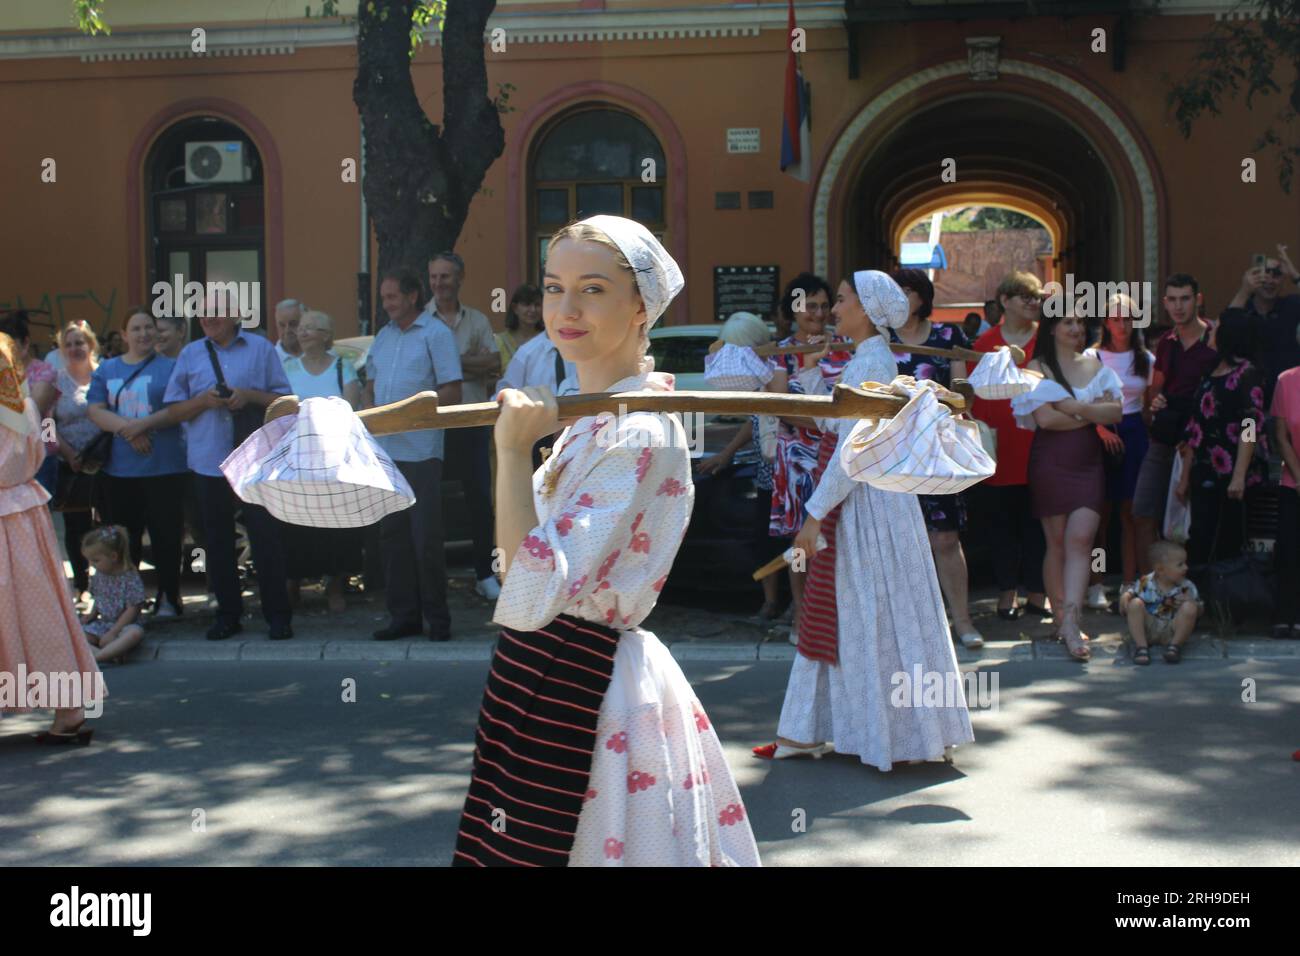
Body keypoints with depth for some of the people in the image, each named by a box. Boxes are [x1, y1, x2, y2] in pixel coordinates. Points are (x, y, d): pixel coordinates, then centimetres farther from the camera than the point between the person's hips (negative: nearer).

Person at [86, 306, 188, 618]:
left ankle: (168, 599, 11)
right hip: (118, 470, 3)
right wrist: (126, 427, -14)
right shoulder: (107, 370, 13)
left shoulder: (170, 367, 3)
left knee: (165, 536, 1)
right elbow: (94, 411, 3)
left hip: (164, 467, -3)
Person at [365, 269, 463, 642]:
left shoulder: (436, 334, -4)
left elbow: (453, 393, -9)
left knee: (426, 539, -4)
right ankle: (403, 615, 17)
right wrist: (369, 407, 1)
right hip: (385, 450, 7)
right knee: (393, 536, 10)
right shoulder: (383, 337, 16)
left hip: (421, 451, -7)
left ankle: (437, 617, 7)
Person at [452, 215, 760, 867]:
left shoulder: (640, 434, -21)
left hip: (583, 689, -9)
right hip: (545, 678, 9)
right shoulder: (592, 417, 8)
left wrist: (513, 450, -25)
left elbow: (533, 596, -29)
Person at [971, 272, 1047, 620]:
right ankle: (1007, 595, 16)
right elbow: (976, 395, 6)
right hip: (999, 450, 0)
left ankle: (1037, 594, 12)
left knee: (1035, 523, 3)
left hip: (1037, 445, 0)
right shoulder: (985, 343, 5)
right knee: (1004, 523, 8)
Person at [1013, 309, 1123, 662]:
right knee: (1057, 542, 1)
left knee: (1080, 538, -11)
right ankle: (1060, 618, 11)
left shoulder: (1094, 365, 15)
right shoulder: (1037, 368, 1)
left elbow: (1116, 411, 3)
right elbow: (1045, 418, -12)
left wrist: (1072, 407, -10)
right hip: (1050, 463, -3)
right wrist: (1093, 413, -3)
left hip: (1088, 463, 3)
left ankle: (1070, 621, -17)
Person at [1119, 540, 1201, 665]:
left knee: (1190, 608, -22)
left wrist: (1189, 602, -21)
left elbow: (1198, 611, 2)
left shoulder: (1187, 587, -2)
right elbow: (1127, 594, 2)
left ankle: (1175, 645, -13)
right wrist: (1124, 602, -22)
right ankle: (1141, 646, -22)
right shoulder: (1145, 583, -6)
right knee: (1135, 604, -23)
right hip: (1147, 630, 0)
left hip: (1171, 632, 0)